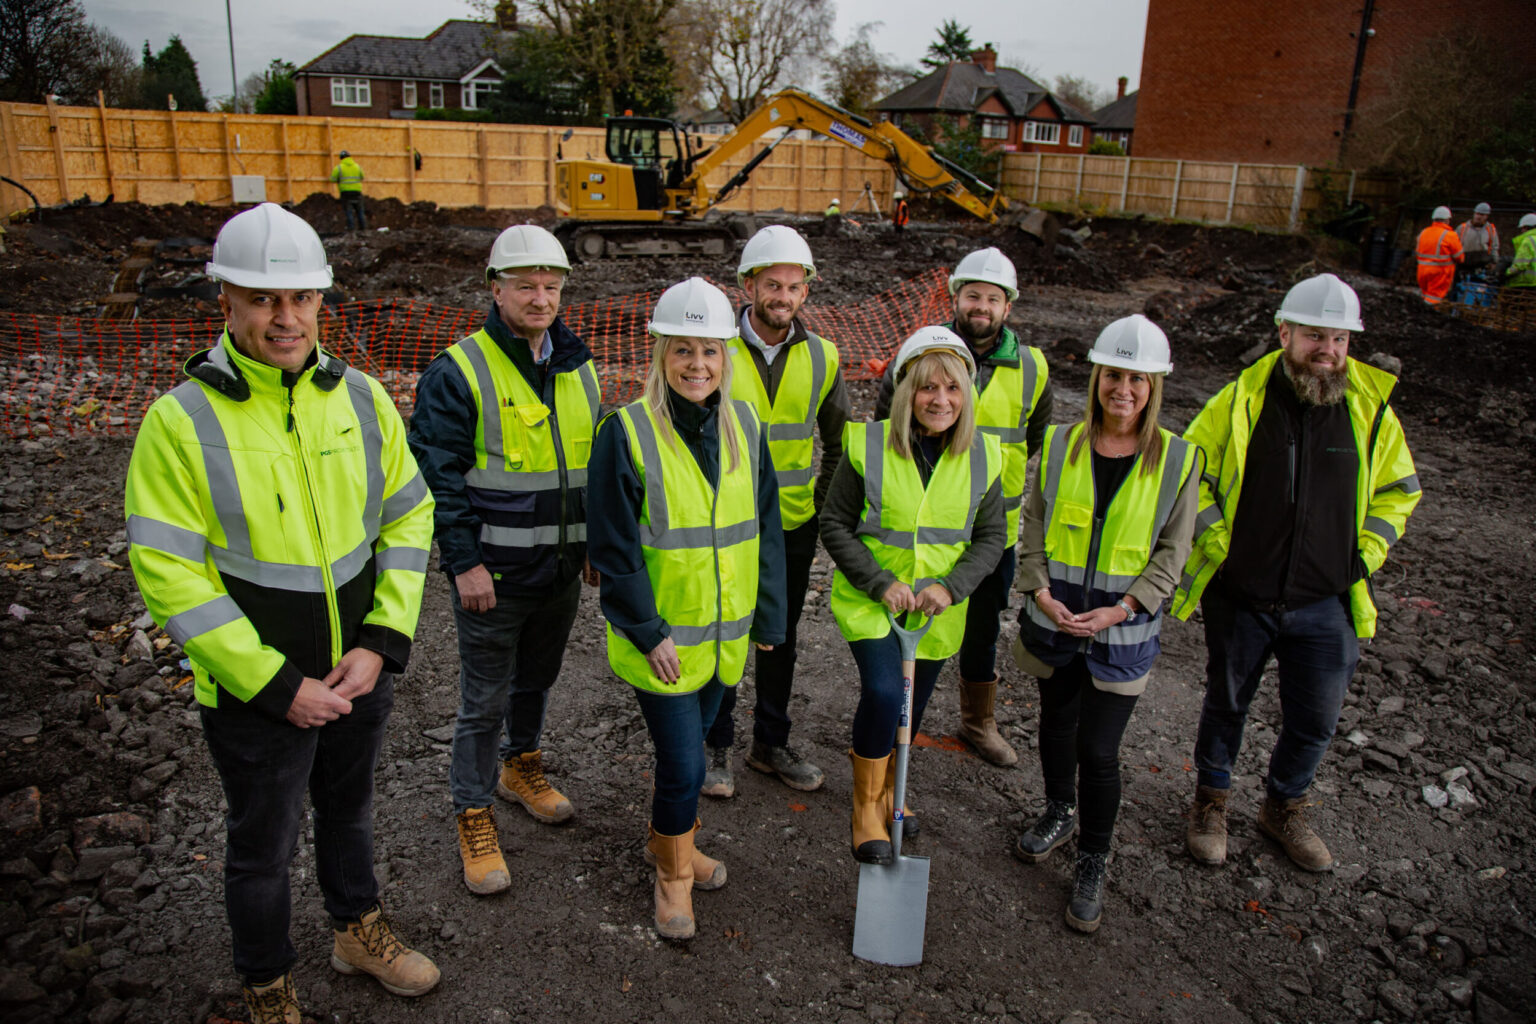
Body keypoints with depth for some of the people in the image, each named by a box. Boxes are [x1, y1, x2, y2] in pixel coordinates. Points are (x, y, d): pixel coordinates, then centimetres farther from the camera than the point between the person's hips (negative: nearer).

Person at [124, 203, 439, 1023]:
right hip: (255, 692, -4)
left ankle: (357, 933, 52)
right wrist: (278, 685, -19)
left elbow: (409, 517, -1)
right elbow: (169, 577, -18)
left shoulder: (360, 398, -5)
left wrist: (382, 642, -11)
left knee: (349, 809, 26)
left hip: (359, 673, 4)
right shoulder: (182, 421, -18)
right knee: (263, 847, 17)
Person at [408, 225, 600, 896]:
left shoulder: (579, 369, 7)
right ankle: (474, 816, 21)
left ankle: (522, 767, 46)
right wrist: (465, 562, -16)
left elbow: (598, 463, 16)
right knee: (485, 700, 4)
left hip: (562, 570, 6)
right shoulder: (459, 372, -12)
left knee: (537, 679, 23)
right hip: (492, 576, -6)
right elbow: (437, 475, -13)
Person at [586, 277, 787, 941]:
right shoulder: (627, 432, -15)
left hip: (725, 631, 5)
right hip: (661, 638, -5)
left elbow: (766, 527, 7)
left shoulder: (743, 426, 1)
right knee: (684, 762, 0)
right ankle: (674, 871, 27)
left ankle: (666, 839, 46)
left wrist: (768, 615, 7)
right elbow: (613, 547, -13)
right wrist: (648, 632, -14)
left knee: (691, 739, 21)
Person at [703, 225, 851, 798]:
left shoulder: (821, 358, -1)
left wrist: (820, 504, 4)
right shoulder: (716, 349, -10)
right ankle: (717, 749, 27)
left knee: (781, 641, 15)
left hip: (793, 529, 3)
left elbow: (840, 441, 11)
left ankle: (771, 744, 33)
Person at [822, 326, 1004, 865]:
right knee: (883, 693, -22)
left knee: (911, 708, 16)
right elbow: (835, 524, -8)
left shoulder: (982, 456, -4)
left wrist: (951, 587, -16)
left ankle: (888, 789, 46)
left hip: (938, 609, 4)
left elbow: (990, 536, 1)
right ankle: (866, 805, 3)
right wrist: (882, 583, -19)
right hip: (870, 599, -3)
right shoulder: (869, 445, -13)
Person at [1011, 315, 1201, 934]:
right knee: (1056, 726, 19)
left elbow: (1171, 553, -5)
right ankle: (1060, 814, 47)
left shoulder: (1178, 459, -6)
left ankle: (1093, 863, 23)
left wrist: (1121, 609, -16)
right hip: (1055, 622, 3)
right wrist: (1041, 592, -12)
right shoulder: (1060, 445, -1)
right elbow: (1033, 528, 2)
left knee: (1098, 750, -1)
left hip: (1123, 632, -2)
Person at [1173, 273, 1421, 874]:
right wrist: (1216, 540, -9)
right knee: (1226, 705, 16)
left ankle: (1284, 808, 40)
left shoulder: (1370, 407, -3)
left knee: (1314, 723, 13)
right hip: (1239, 596, -2)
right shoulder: (1240, 400, -9)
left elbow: (1398, 489, 11)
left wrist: (1365, 554, 1)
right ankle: (1211, 801, 39)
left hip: (1325, 604, 2)